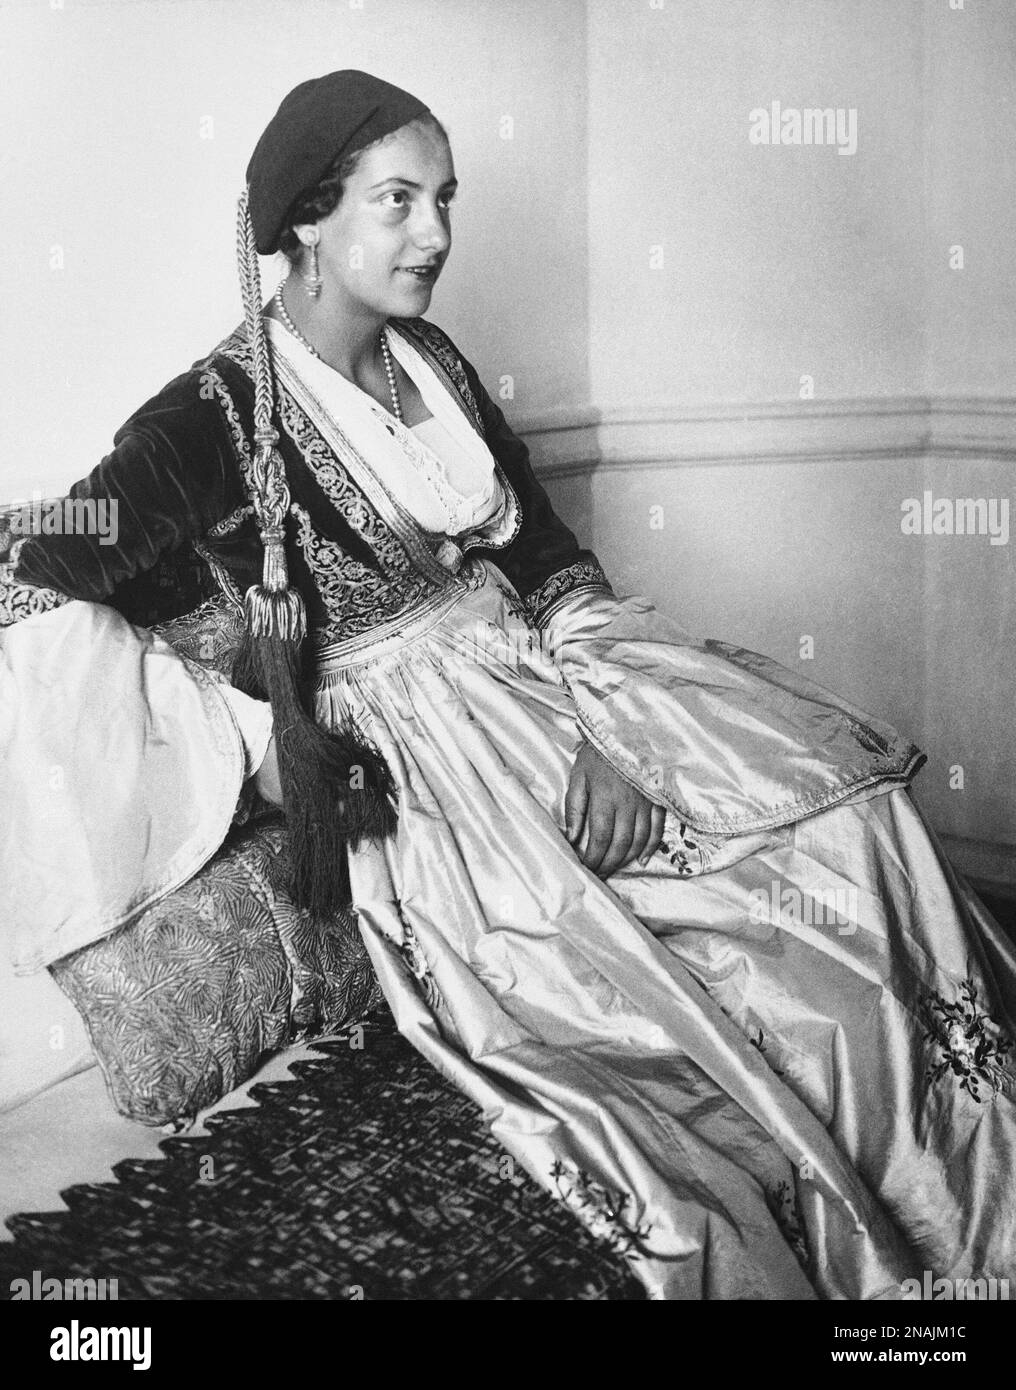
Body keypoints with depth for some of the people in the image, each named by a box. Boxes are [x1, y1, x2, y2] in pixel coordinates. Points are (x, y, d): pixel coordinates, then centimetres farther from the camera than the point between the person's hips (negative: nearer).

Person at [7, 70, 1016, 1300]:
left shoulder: (433, 366, 11)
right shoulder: (224, 414, -9)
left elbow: (550, 553, 12)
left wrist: (603, 730, -4)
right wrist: (261, 736, -20)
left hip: (531, 665, 7)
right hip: (402, 734, -6)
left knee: (845, 796, -12)